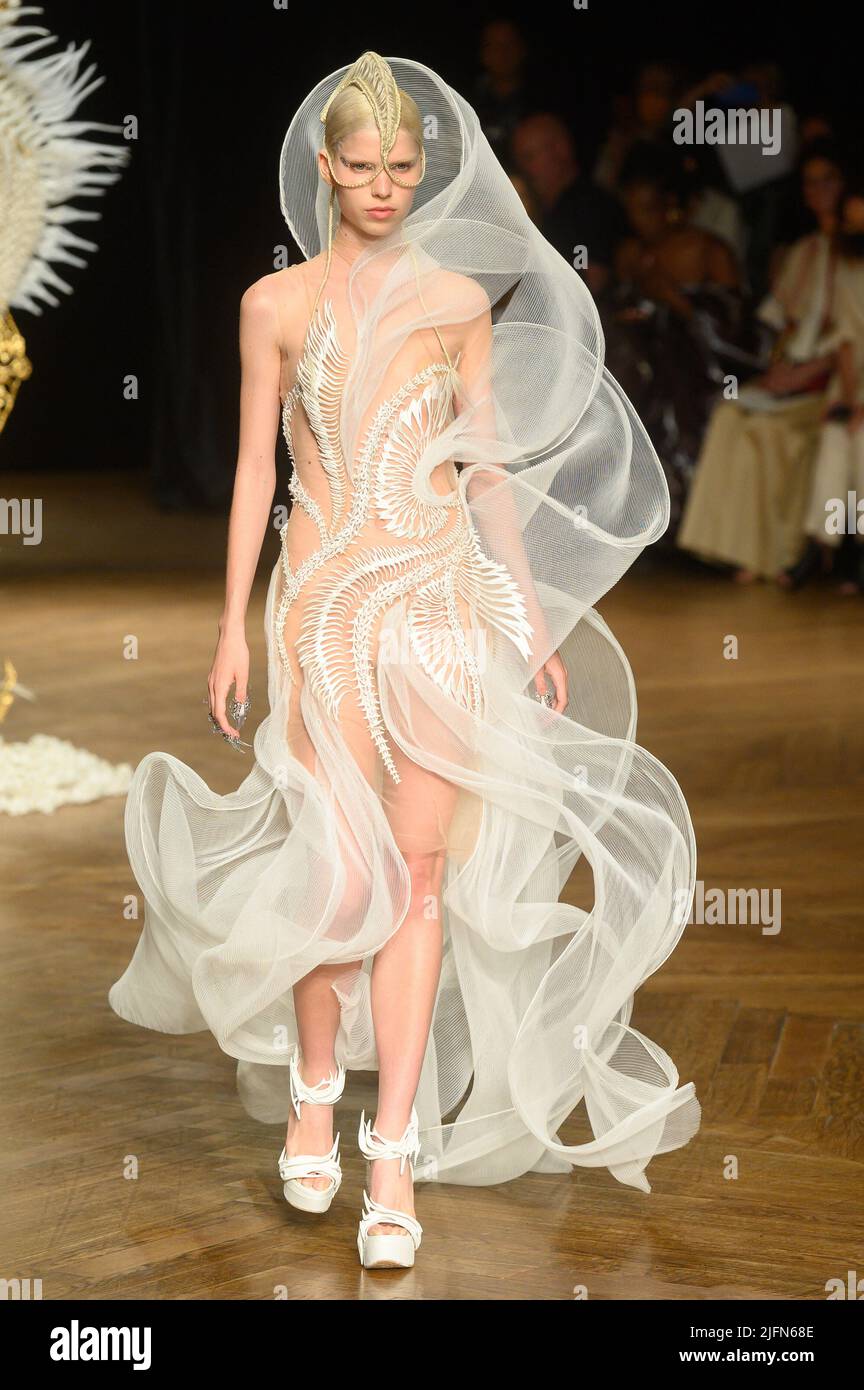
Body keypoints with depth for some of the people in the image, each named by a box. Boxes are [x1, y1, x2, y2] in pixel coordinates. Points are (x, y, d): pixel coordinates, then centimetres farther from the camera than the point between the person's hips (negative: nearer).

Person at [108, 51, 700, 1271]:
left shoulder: (459, 298, 7)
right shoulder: (275, 303, 4)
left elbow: (491, 468, 10)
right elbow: (255, 466, 5)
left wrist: (533, 621, 7)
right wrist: (233, 626, 1)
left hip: (445, 600, 1)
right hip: (328, 604, -1)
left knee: (421, 874, -2)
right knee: (340, 871, -4)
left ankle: (396, 1154, 4)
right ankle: (313, 1093, 23)